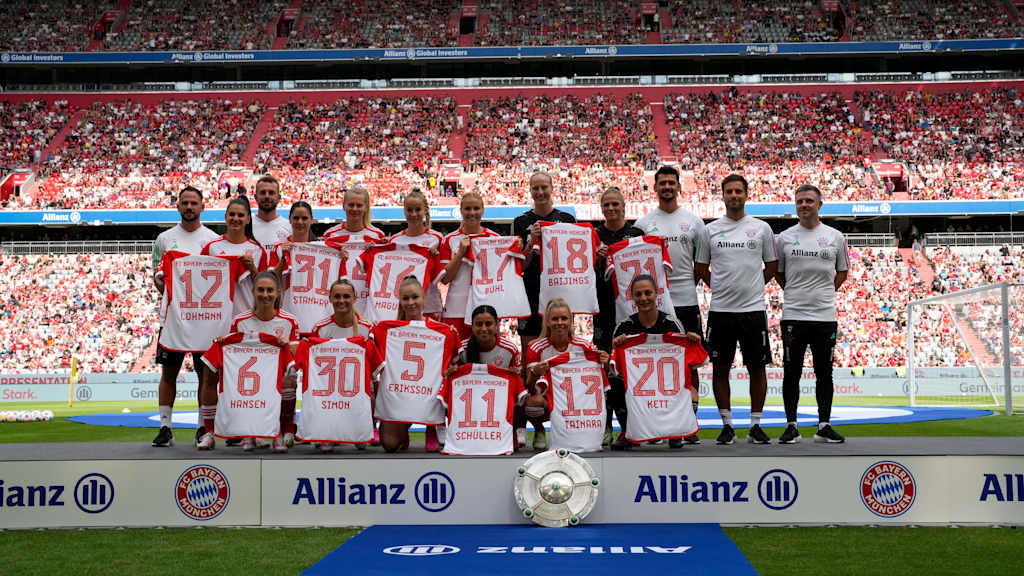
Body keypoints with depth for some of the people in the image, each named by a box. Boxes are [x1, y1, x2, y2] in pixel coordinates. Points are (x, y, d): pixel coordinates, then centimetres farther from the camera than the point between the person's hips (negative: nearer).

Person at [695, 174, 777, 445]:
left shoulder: (761, 228, 5)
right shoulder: (710, 230, 6)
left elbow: (772, 266, 12)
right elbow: (701, 268, 13)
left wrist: (752, 287, 5)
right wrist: (722, 289, 5)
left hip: (753, 309, 0)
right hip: (720, 310, 1)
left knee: (757, 367, 3)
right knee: (720, 369, 4)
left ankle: (755, 425, 13)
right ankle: (727, 425, 14)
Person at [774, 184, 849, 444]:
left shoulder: (835, 237, 6)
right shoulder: (784, 238, 4)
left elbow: (842, 271, 17)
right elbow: (777, 272, 15)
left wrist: (825, 292, 8)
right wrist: (795, 293, 9)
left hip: (825, 315, 1)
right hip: (793, 315, -1)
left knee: (824, 373, 6)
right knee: (791, 373, 2)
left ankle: (824, 426, 15)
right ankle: (791, 426, 10)